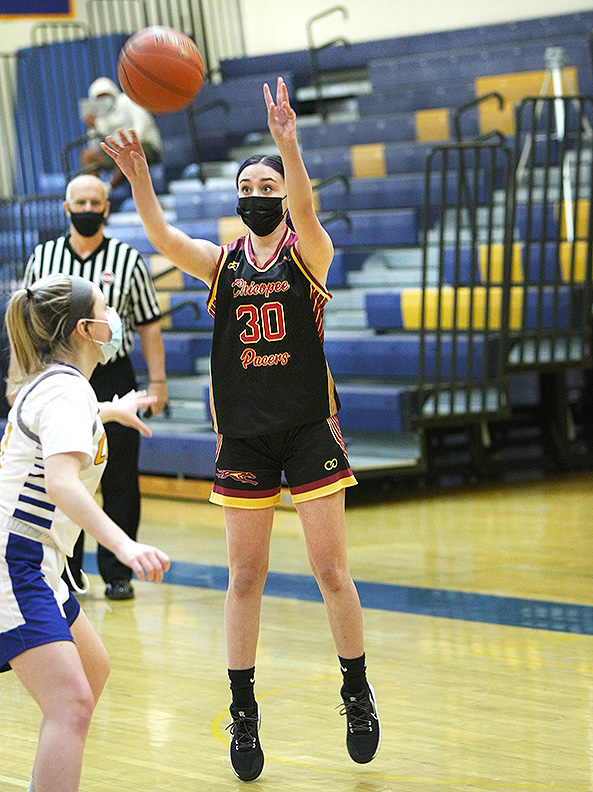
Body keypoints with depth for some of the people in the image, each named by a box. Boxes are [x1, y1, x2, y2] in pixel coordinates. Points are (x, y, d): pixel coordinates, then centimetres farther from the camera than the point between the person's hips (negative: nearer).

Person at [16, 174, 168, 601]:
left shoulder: (128, 260, 2)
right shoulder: (42, 258, 7)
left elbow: (148, 325, 4)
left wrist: (157, 381, -2)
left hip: (113, 380, -1)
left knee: (119, 481, 0)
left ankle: (118, 573, 9)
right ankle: (65, 573, 13)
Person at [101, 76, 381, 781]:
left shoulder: (309, 252, -2)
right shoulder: (221, 261, 4)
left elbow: (304, 211, -26)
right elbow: (164, 239, -15)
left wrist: (289, 144, -44)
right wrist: (138, 177, -34)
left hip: (310, 429, -2)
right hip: (243, 433, 2)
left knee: (331, 570, 0)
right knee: (244, 577, 4)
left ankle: (357, 693, 17)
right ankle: (243, 713, 13)